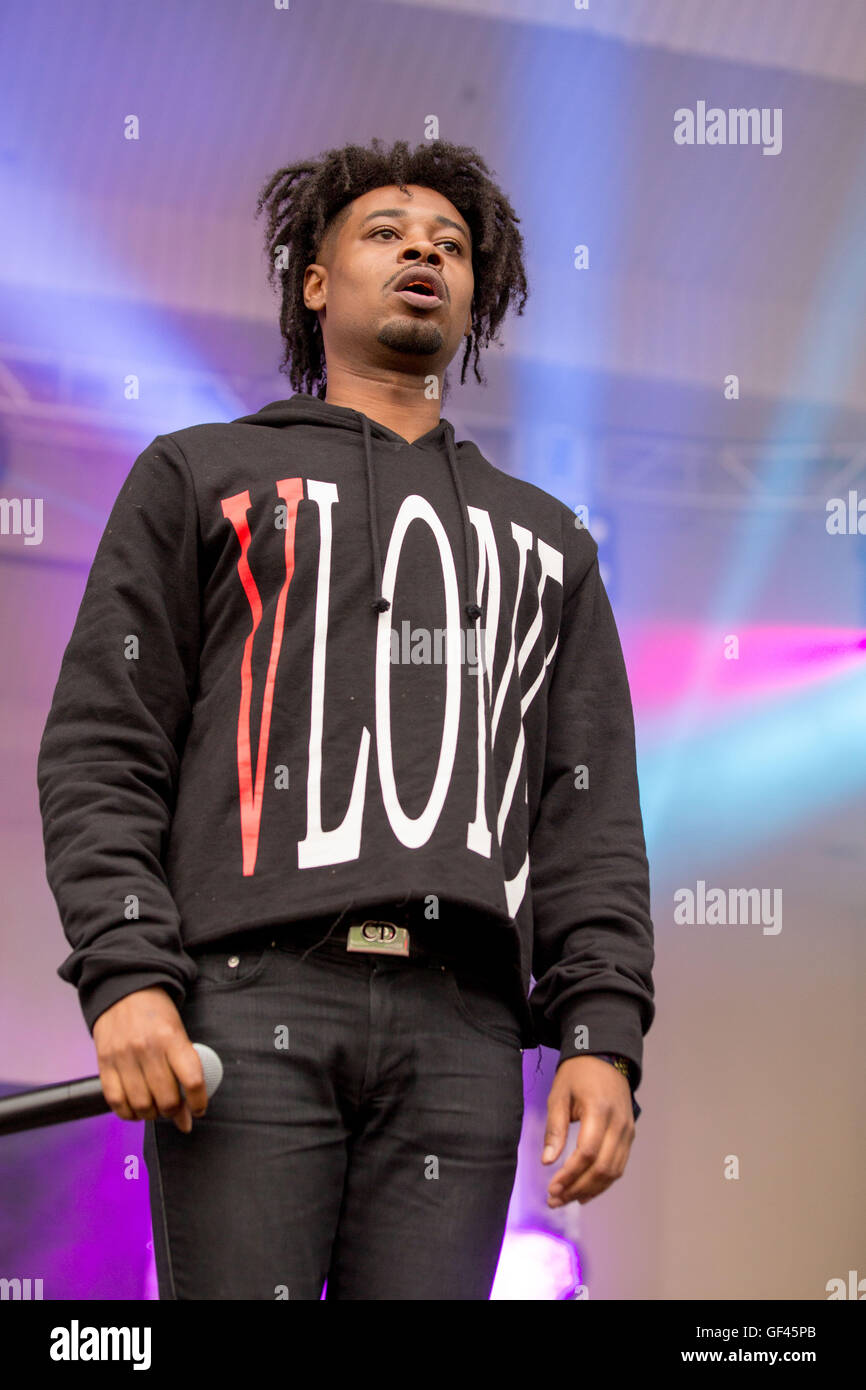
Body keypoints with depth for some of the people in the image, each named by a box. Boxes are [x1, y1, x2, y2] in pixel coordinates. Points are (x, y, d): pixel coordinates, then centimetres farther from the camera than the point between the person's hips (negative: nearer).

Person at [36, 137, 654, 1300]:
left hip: (463, 1028, 3)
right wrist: (124, 973, -8)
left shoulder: (545, 541, 27)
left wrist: (604, 1031, 2)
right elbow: (100, 750, 8)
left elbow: (592, 813, 17)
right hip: (250, 1002, -2)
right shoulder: (201, 476, 18)